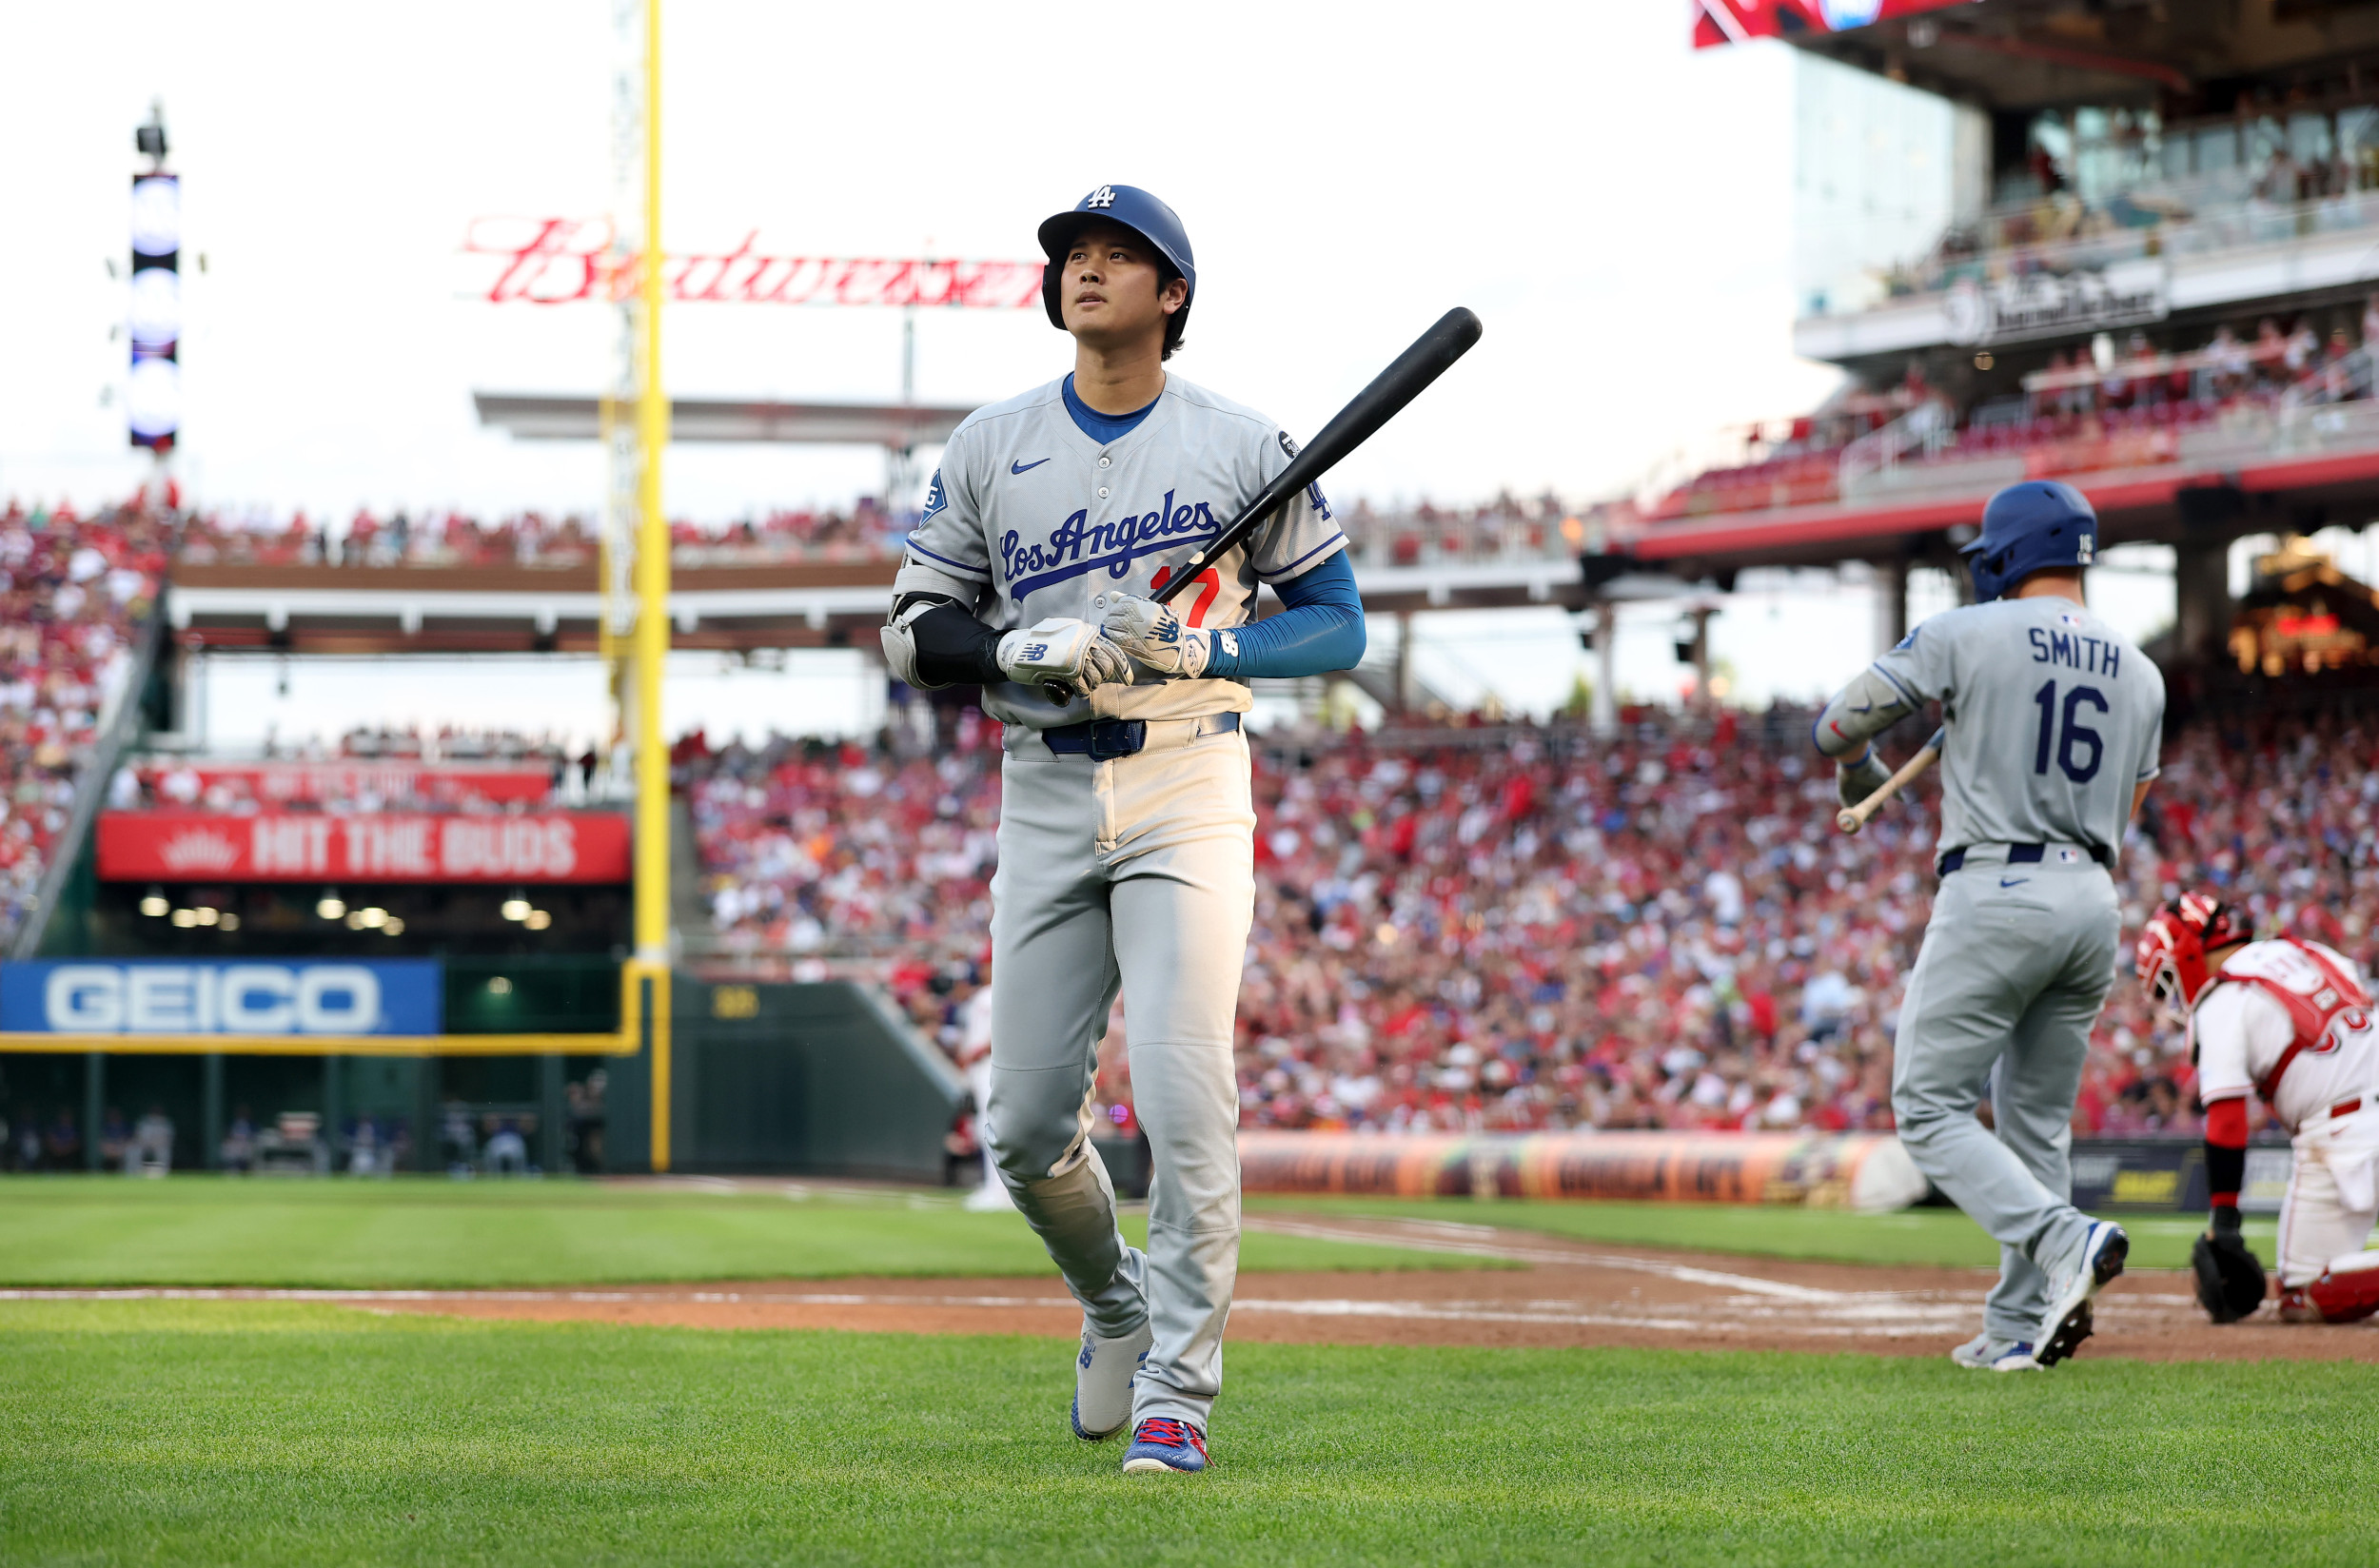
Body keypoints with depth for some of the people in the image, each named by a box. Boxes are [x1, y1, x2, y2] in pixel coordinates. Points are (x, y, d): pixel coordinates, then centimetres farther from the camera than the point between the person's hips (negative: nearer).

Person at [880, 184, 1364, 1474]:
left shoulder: (1242, 446, 2)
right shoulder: (990, 446, 9)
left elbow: (1337, 625, 3)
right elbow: (914, 633, 8)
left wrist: (1202, 649, -14)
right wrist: (1028, 651, -12)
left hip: (1186, 796, -3)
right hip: (1044, 799, 3)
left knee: (1184, 1099, -15)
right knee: (1025, 1125, 3)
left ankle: (1175, 1392, -9)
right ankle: (1114, 1307, 31)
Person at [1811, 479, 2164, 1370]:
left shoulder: (1967, 636, -5)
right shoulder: (2140, 674, 12)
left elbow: (1837, 727, -1)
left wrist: (1859, 780, 22)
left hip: (1993, 894, -6)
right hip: (2094, 902, 6)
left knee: (1930, 1106, -2)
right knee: (2036, 1120, 15)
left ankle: (2065, 1243, -22)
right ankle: (2020, 1327, 11)